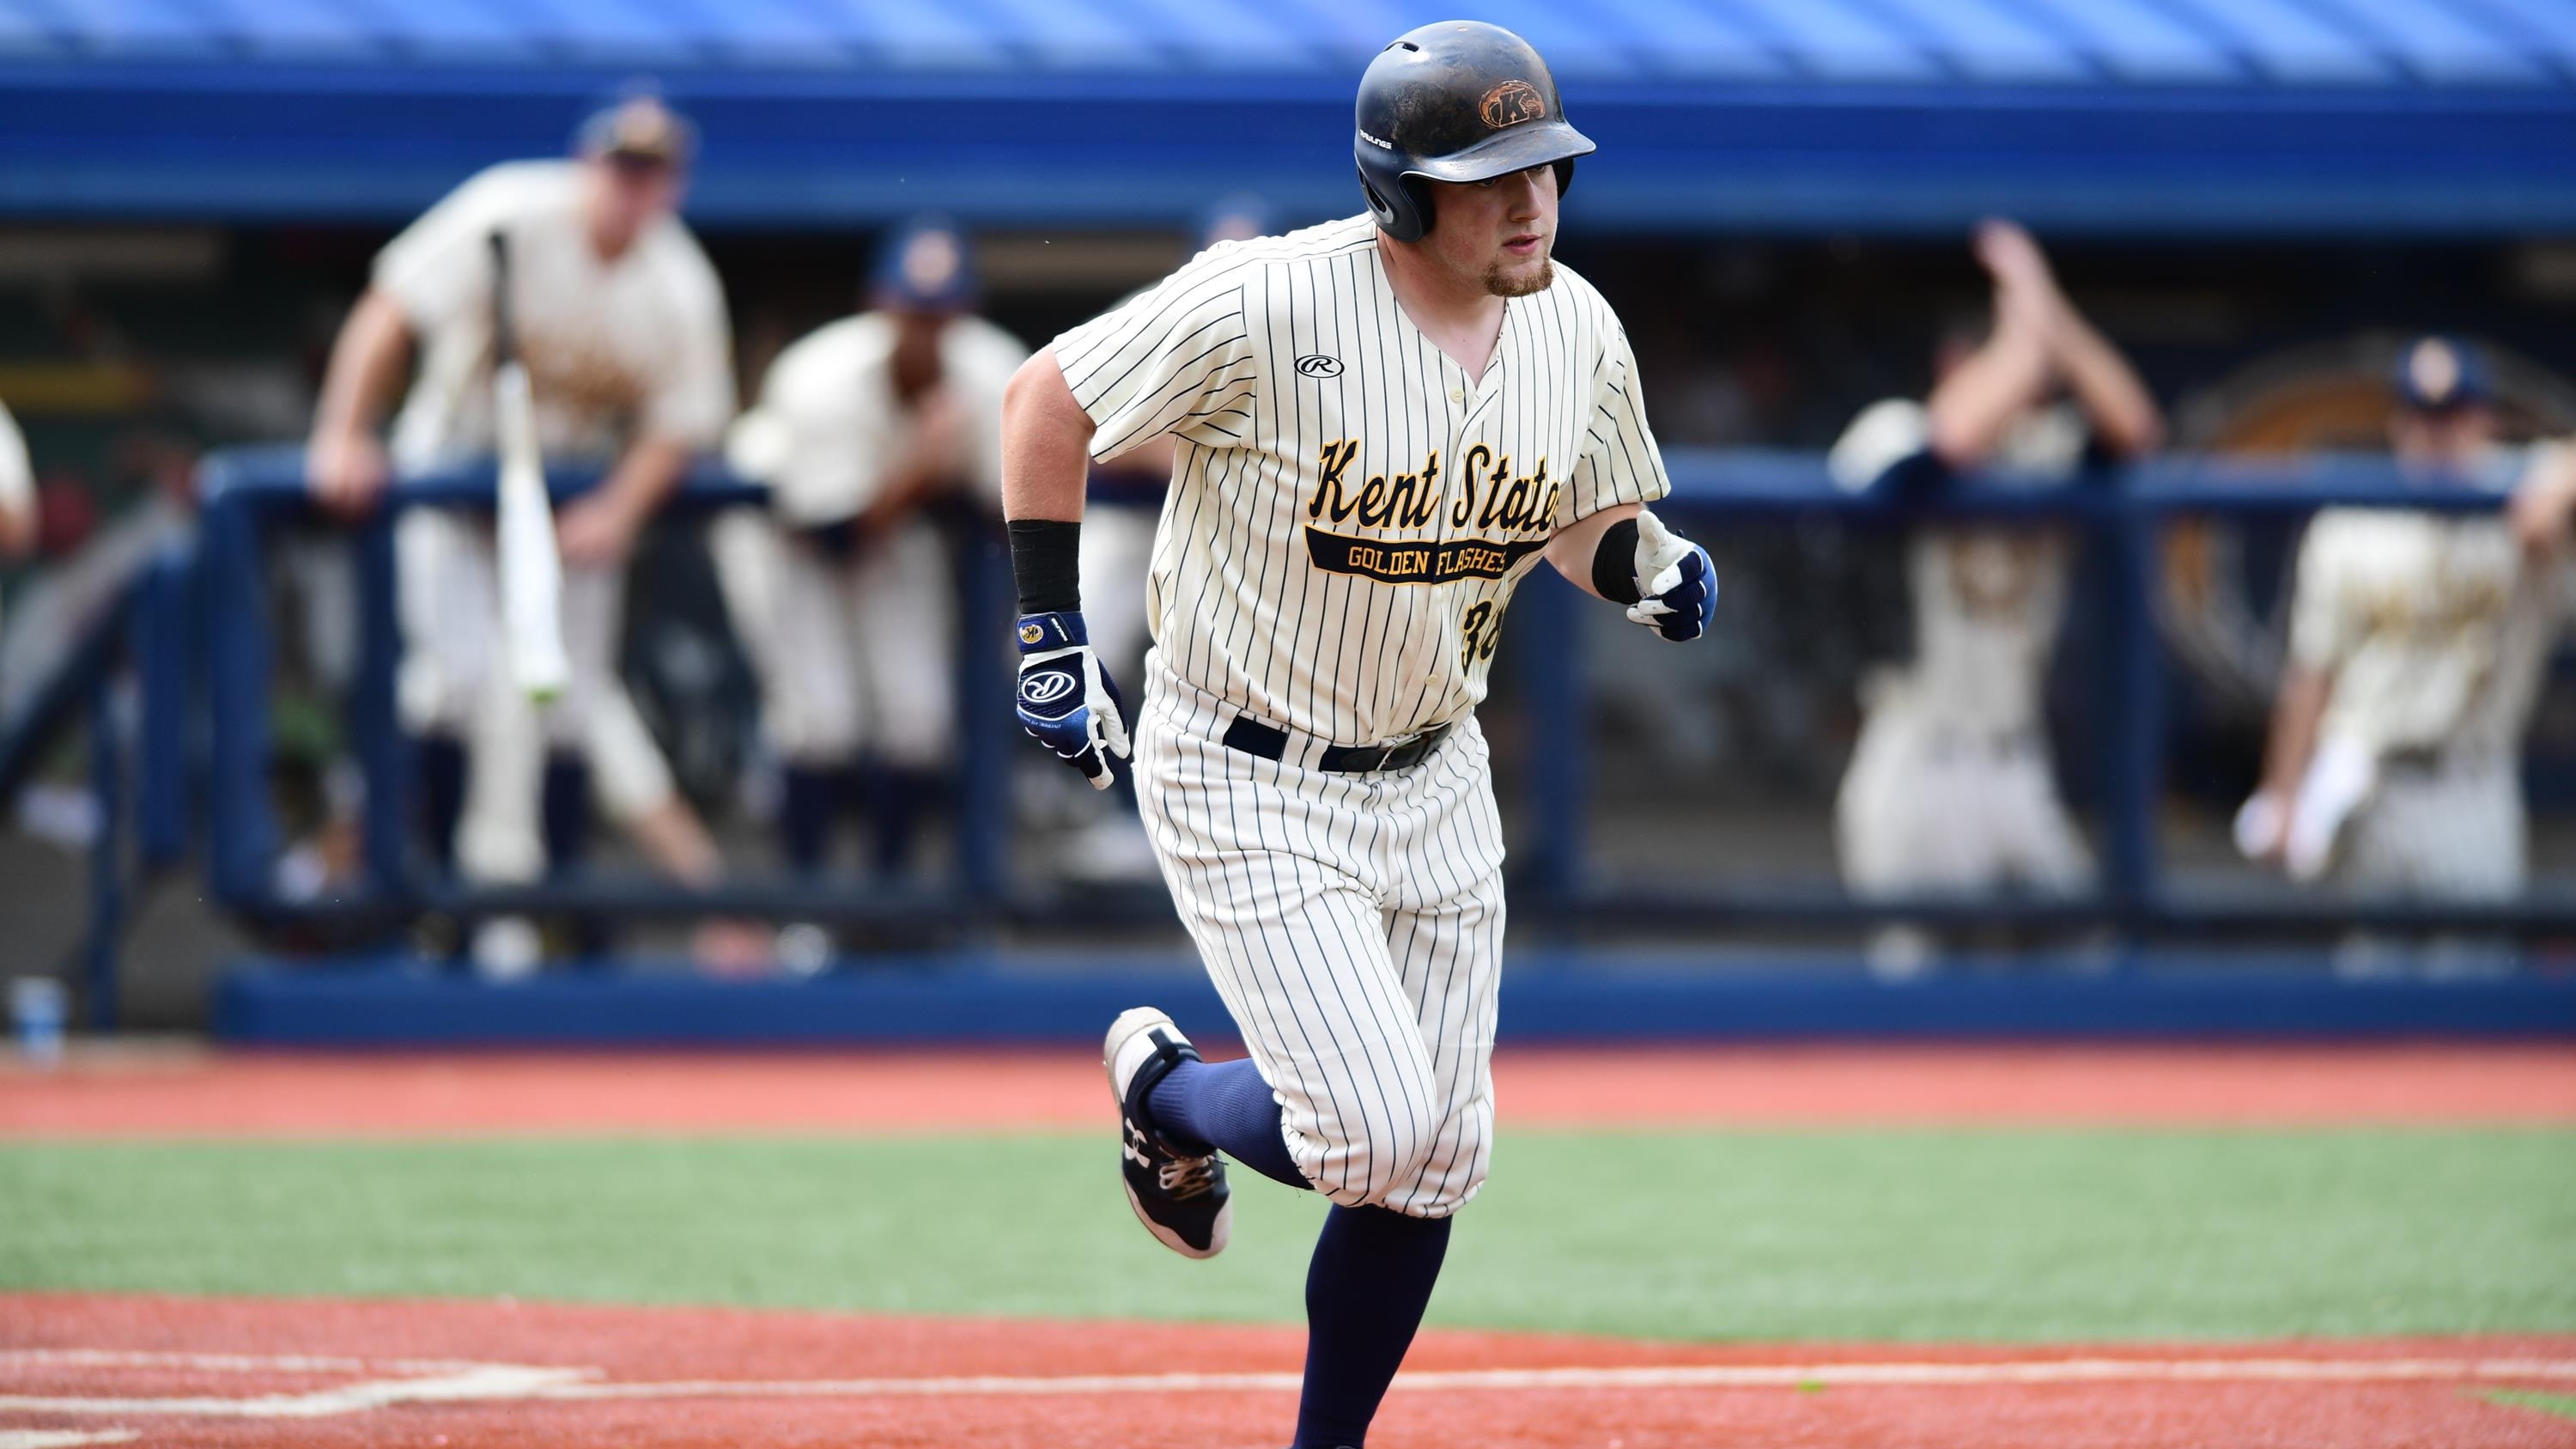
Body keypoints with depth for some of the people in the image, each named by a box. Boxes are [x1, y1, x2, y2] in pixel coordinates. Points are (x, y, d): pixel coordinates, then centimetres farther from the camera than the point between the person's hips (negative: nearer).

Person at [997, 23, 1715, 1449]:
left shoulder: (1576, 331, -5)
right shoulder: (1266, 307, -24)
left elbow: (1589, 522, 12)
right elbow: (1049, 393, -12)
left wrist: (1652, 567, -12)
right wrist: (1049, 632, -11)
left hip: (1429, 781, 6)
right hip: (1243, 781, -6)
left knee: (1434, 1160, 7)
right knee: (1371, 1131, -14)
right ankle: (1162, 1087, 18)